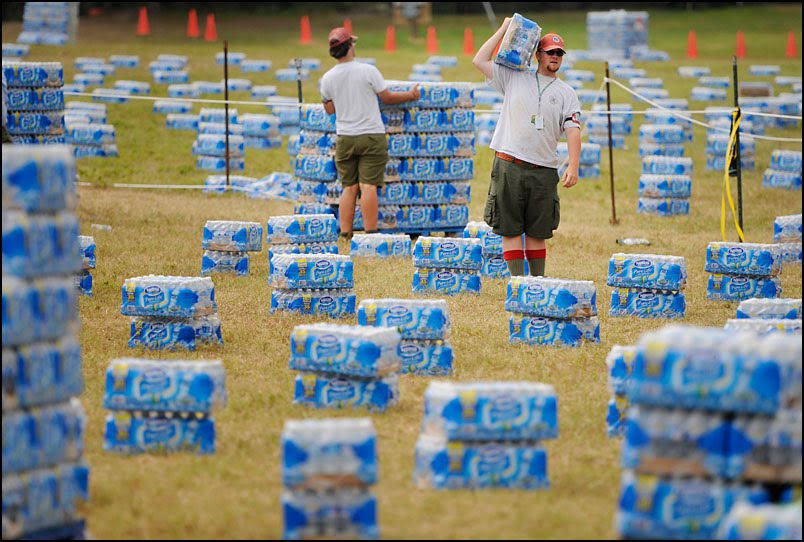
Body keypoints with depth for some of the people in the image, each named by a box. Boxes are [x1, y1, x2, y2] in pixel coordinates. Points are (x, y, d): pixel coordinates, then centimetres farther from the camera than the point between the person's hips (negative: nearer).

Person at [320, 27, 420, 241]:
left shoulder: (328, 78, 1)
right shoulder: (367, 71, -10)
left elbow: (329, 109, 11)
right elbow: (387, 97, -1)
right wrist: (411, 95, 15)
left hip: (345, 137, 3)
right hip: (371, 136, -3)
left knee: (349, 187, 8)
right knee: (368, 186, -5)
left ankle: (345, 234, 5)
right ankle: (370, 234, -7)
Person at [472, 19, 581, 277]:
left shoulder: (566, 93, 10)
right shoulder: (514, 78, 10)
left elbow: (572, 131, 1)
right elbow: (480, 60, 4)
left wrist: (573, 166, -14)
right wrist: (504, 29, 7)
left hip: (544, 170, 1)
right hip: (509, 166, -1)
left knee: (538, 231, 7)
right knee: (511, 228, -3)